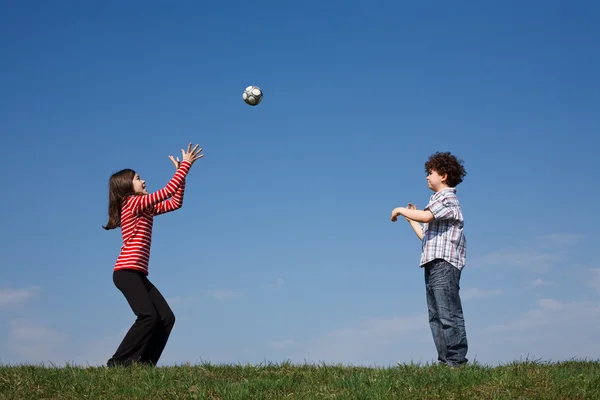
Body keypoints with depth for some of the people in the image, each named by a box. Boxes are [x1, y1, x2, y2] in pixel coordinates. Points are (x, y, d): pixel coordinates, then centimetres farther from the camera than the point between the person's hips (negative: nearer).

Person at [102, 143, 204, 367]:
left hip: (137, 274, 9)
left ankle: (142, 364, -2)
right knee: (148, 316, -21)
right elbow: (168, 191, -12)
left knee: (166, 317, -2)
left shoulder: (144, 208, 21)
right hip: (127, 272, -9)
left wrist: (180, 170, 17)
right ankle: (118, 363, -17)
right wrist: (186, 164, -6)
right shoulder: (134, 203, -5)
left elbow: (175, 202, 22)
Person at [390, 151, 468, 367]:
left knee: (449, 315, -12)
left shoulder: (447, 199, -4)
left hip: (444, 263, -10)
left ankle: (456, 361, -12)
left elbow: (426, 216, -22)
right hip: (433, 264, 10)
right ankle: (445, 361, 7)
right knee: (436, 317, 7)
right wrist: (411, 219, 27)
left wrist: (401, 210, -7)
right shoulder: (438, 201, 25)